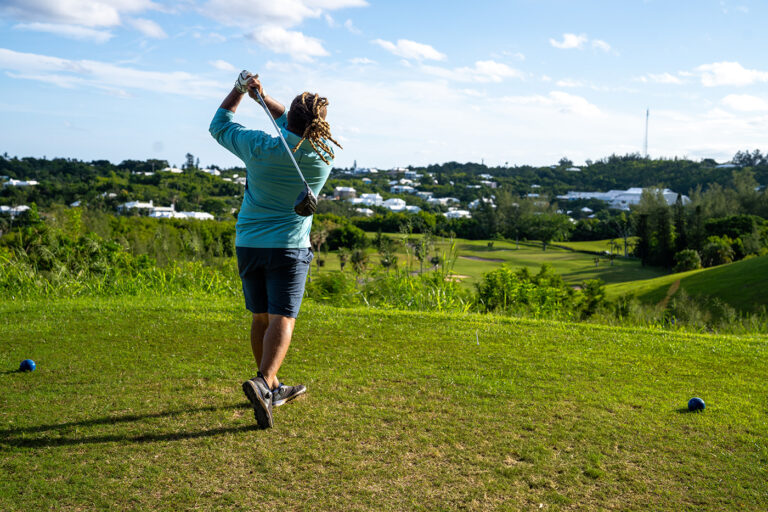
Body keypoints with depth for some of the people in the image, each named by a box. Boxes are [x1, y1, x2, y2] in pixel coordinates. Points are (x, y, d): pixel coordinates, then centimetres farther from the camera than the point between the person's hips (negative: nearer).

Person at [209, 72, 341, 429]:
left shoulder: (260, 148, -8)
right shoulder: (324, 154, -5)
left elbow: (219, 125, 10)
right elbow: (299, 130, 15)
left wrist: (240, 90, 17)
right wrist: (262, 97, 13)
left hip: (248, 245, 2)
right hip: (288, 246, -2)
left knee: (260, 318, 13)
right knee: (282, 319, -6)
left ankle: (273, 389, 25)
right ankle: (263, 382, -28)